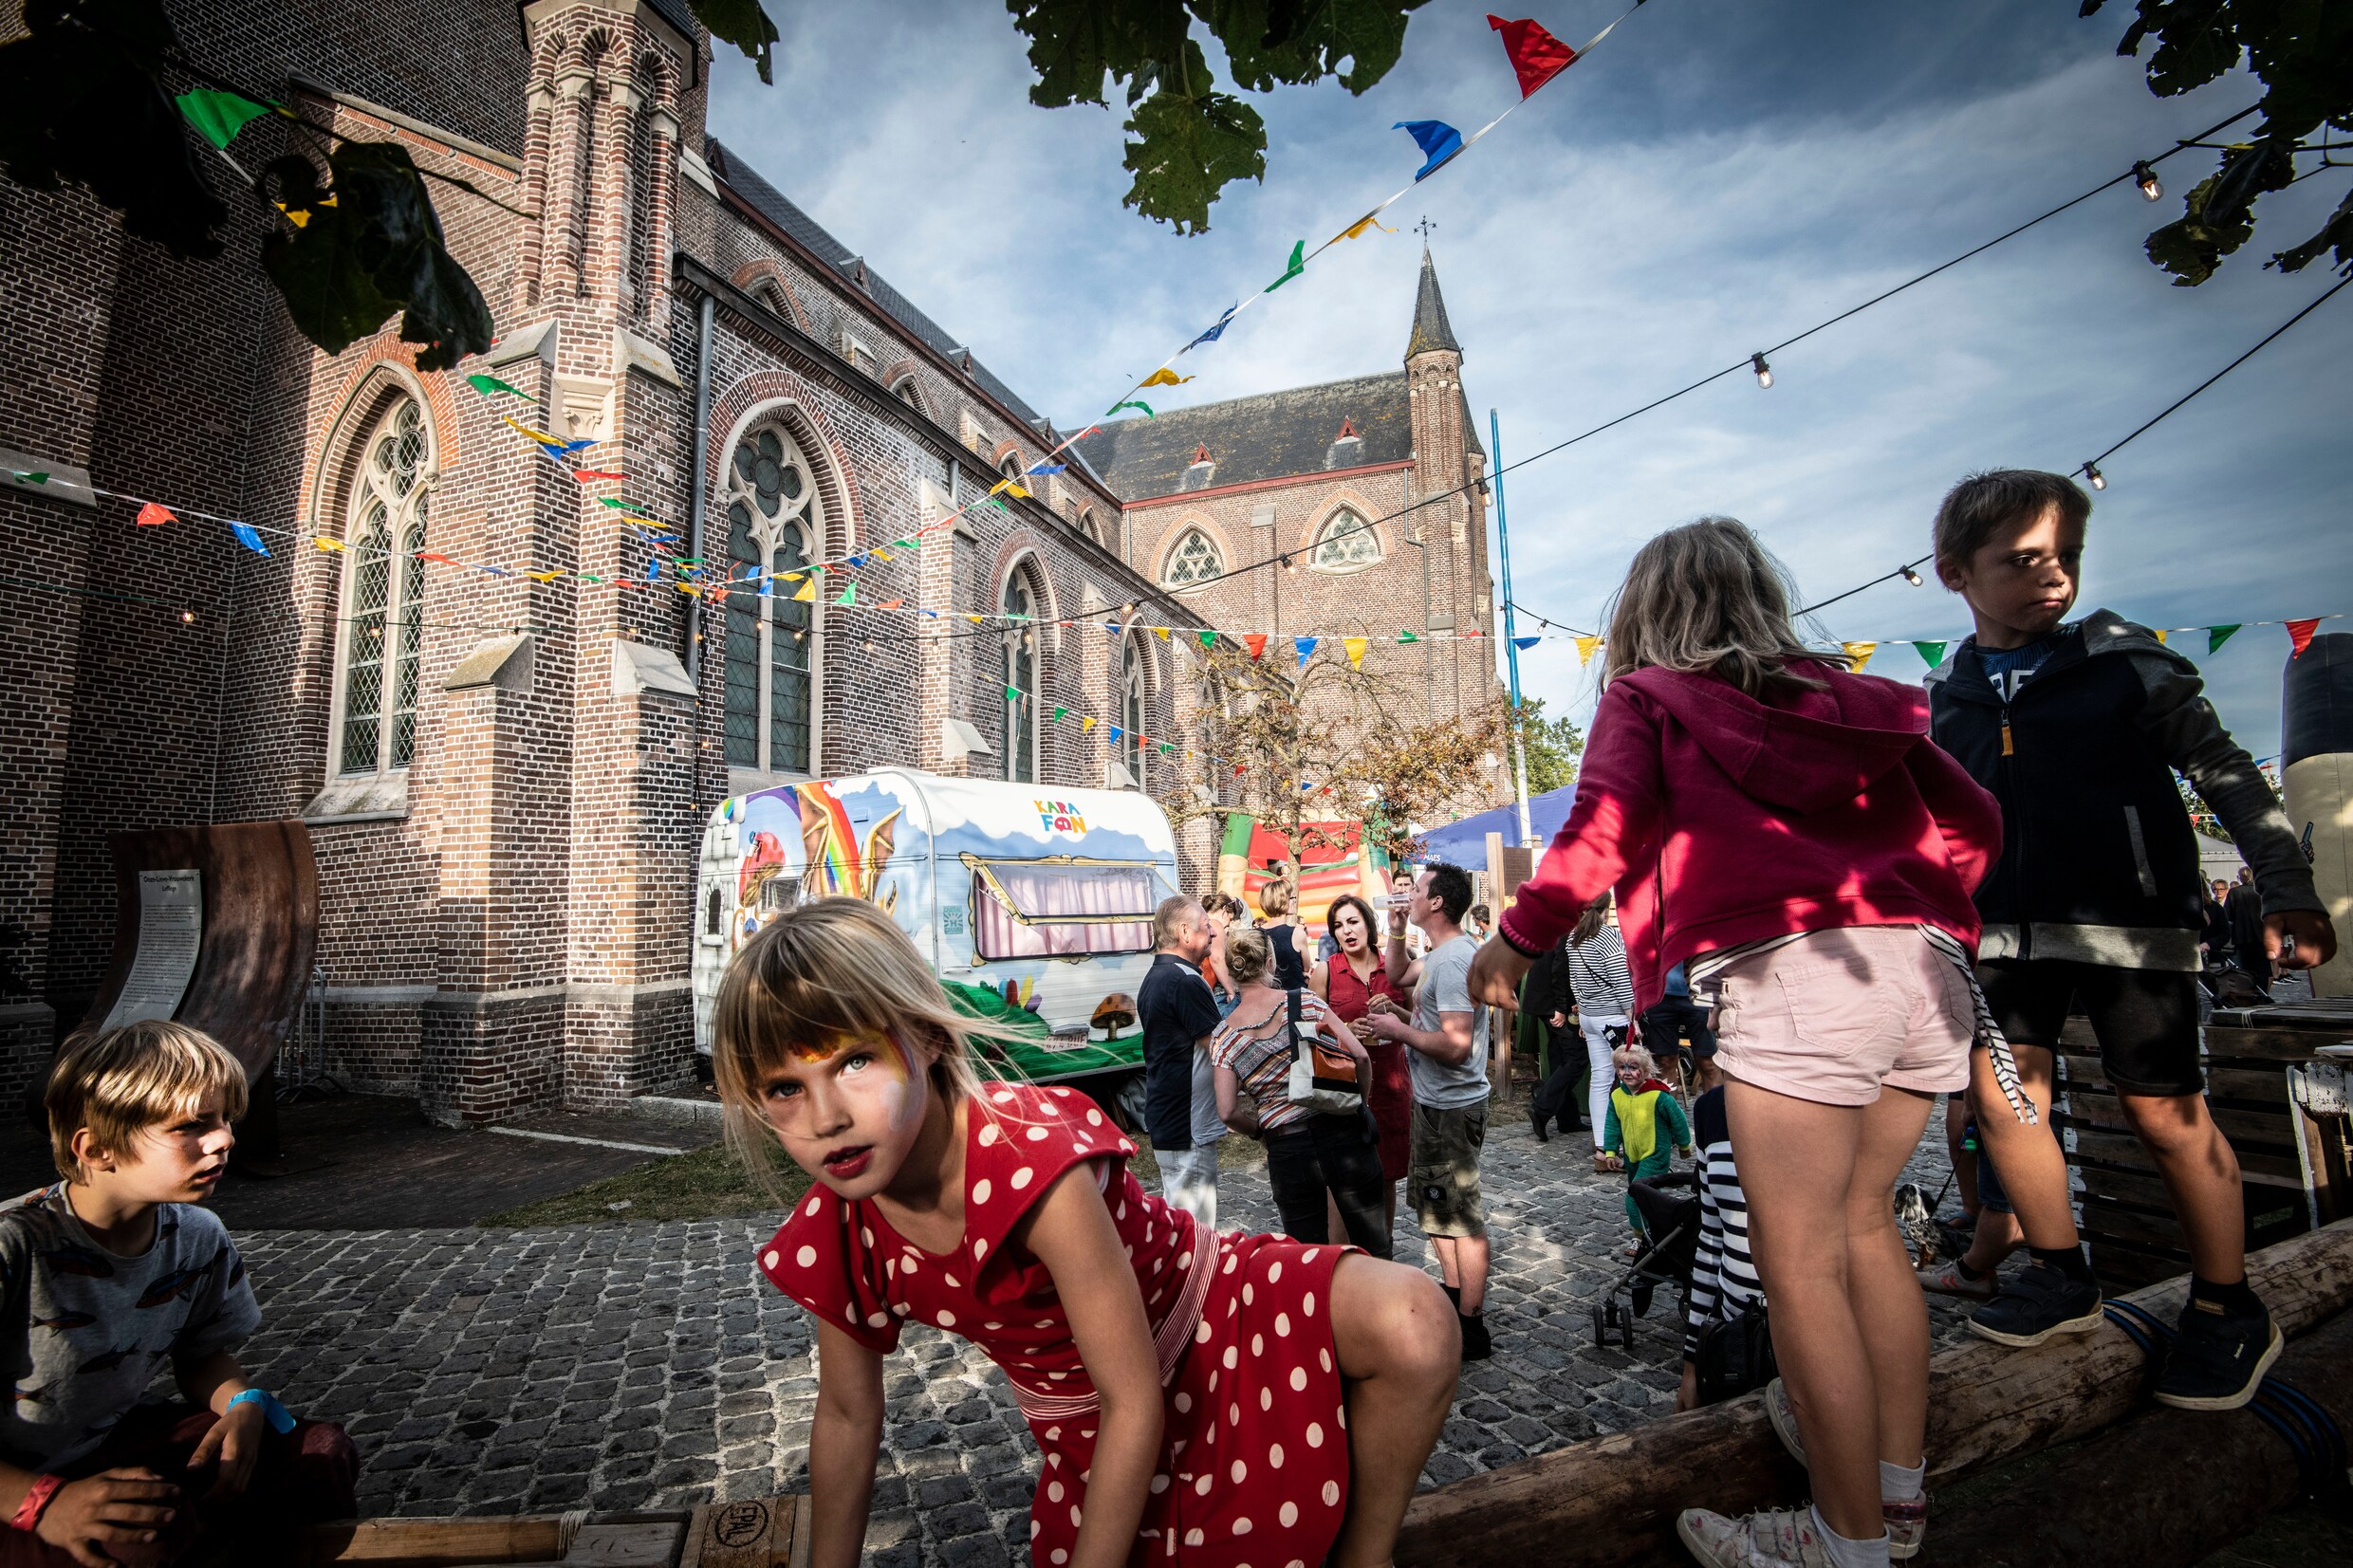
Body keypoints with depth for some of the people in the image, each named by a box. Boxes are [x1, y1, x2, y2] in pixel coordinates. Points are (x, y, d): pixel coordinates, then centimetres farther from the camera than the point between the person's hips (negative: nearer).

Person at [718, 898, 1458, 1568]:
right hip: (1087, 1422, 5)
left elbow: (1133, 1403, -27)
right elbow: (847, 1416, 3)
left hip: (1219, 1319, -4)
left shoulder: (1032, 1158, -36)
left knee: (1409, 1321, -29)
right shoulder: (832, 1238, -17)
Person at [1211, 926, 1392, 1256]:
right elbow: (1360, 1056, -7)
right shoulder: (1305, 1001, -5)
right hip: (1344, 1134, 0)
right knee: (1373, 1246, 16)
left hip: (1287, 1151, 1)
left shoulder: (1223, 1036, -2)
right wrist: (1360, 1105, 9)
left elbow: (1227, 1112, -7)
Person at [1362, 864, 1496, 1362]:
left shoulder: (1452, 960, -25)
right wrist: (1396, 932, 10)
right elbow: (1398, 974, 26)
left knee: (1462, 1218, 1)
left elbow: (1456, 1045, -31)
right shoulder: (1438, 955, 8)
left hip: (1451, 1109, -11)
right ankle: (1454, 1302, 36)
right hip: (1435, 1103, 11)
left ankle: (1471, 1332, 13)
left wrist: (1398, 1030, -18)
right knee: (1440, 1210, 22)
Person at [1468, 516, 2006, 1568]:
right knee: (1861, 1222, 21)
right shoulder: (1853, 696, 21)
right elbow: (1970, 823, 18)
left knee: (1798, 1259, 2)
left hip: (1792, 969, -7)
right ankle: (1897, 1481, 32)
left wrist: (1519, 939, 0)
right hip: (1926, 969, 7)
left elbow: (1605, 829, -9)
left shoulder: (1646, 697, 6)